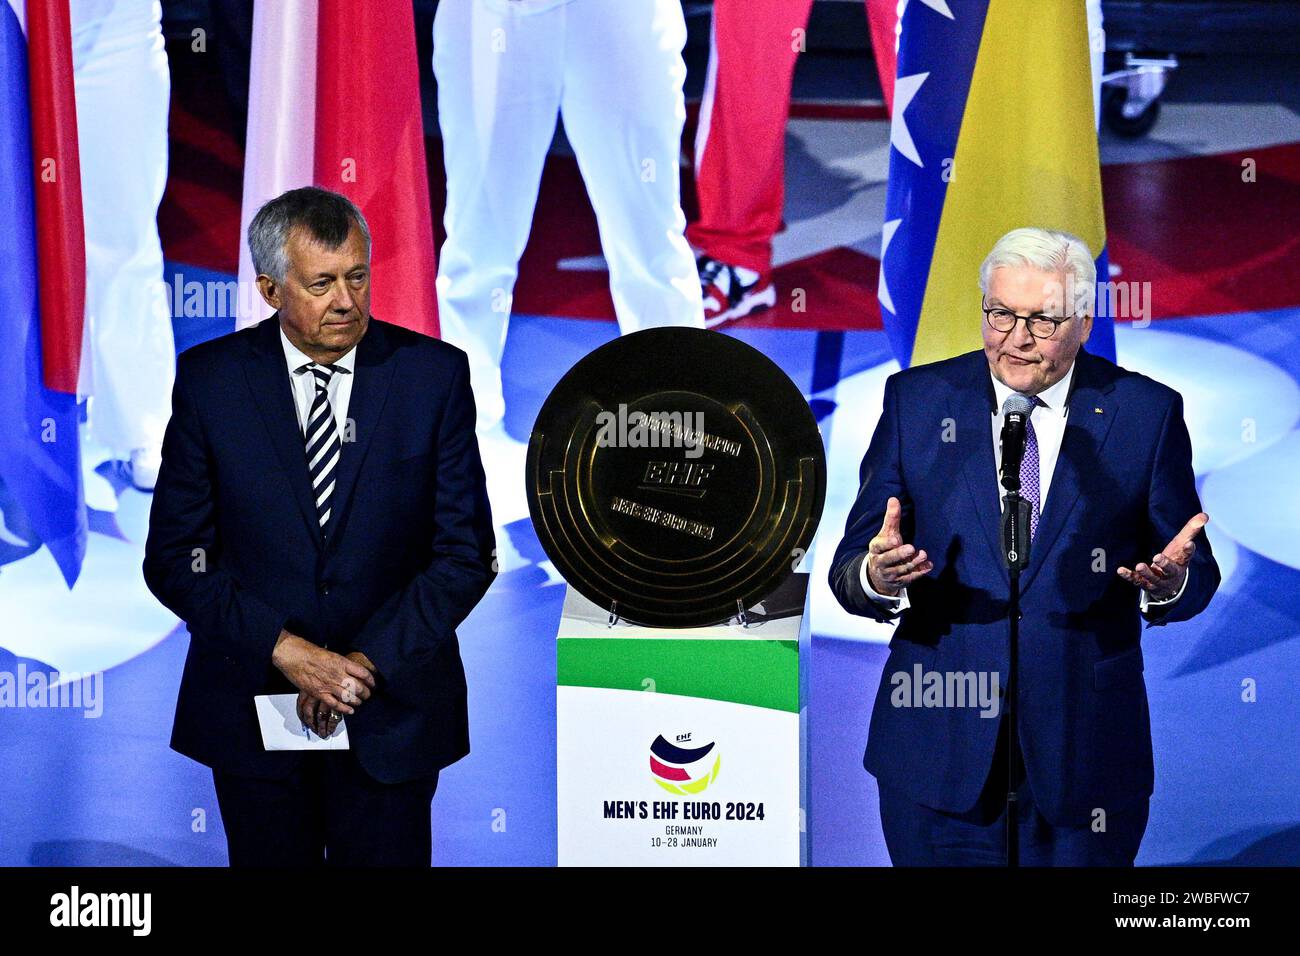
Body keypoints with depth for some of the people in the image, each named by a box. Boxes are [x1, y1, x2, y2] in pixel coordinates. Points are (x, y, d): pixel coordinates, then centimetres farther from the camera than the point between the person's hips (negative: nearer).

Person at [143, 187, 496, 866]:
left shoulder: (435, 374, -4)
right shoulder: (210, 379, -4)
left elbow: (467, 550, -4)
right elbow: (172, 557, -3)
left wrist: (369, 662, -14)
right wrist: (284, 649, -15)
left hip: (393, 704, 0)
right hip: (252, 702, 1)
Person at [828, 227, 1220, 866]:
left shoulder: (1147, 412, 1)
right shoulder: (917, 399, 2)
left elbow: (1196, 573, 4)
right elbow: (849, 568, 0)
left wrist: (1171, 583, -20)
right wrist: (876, 577, -24)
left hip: (1086, 753, 0)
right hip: (938, 753, 1)